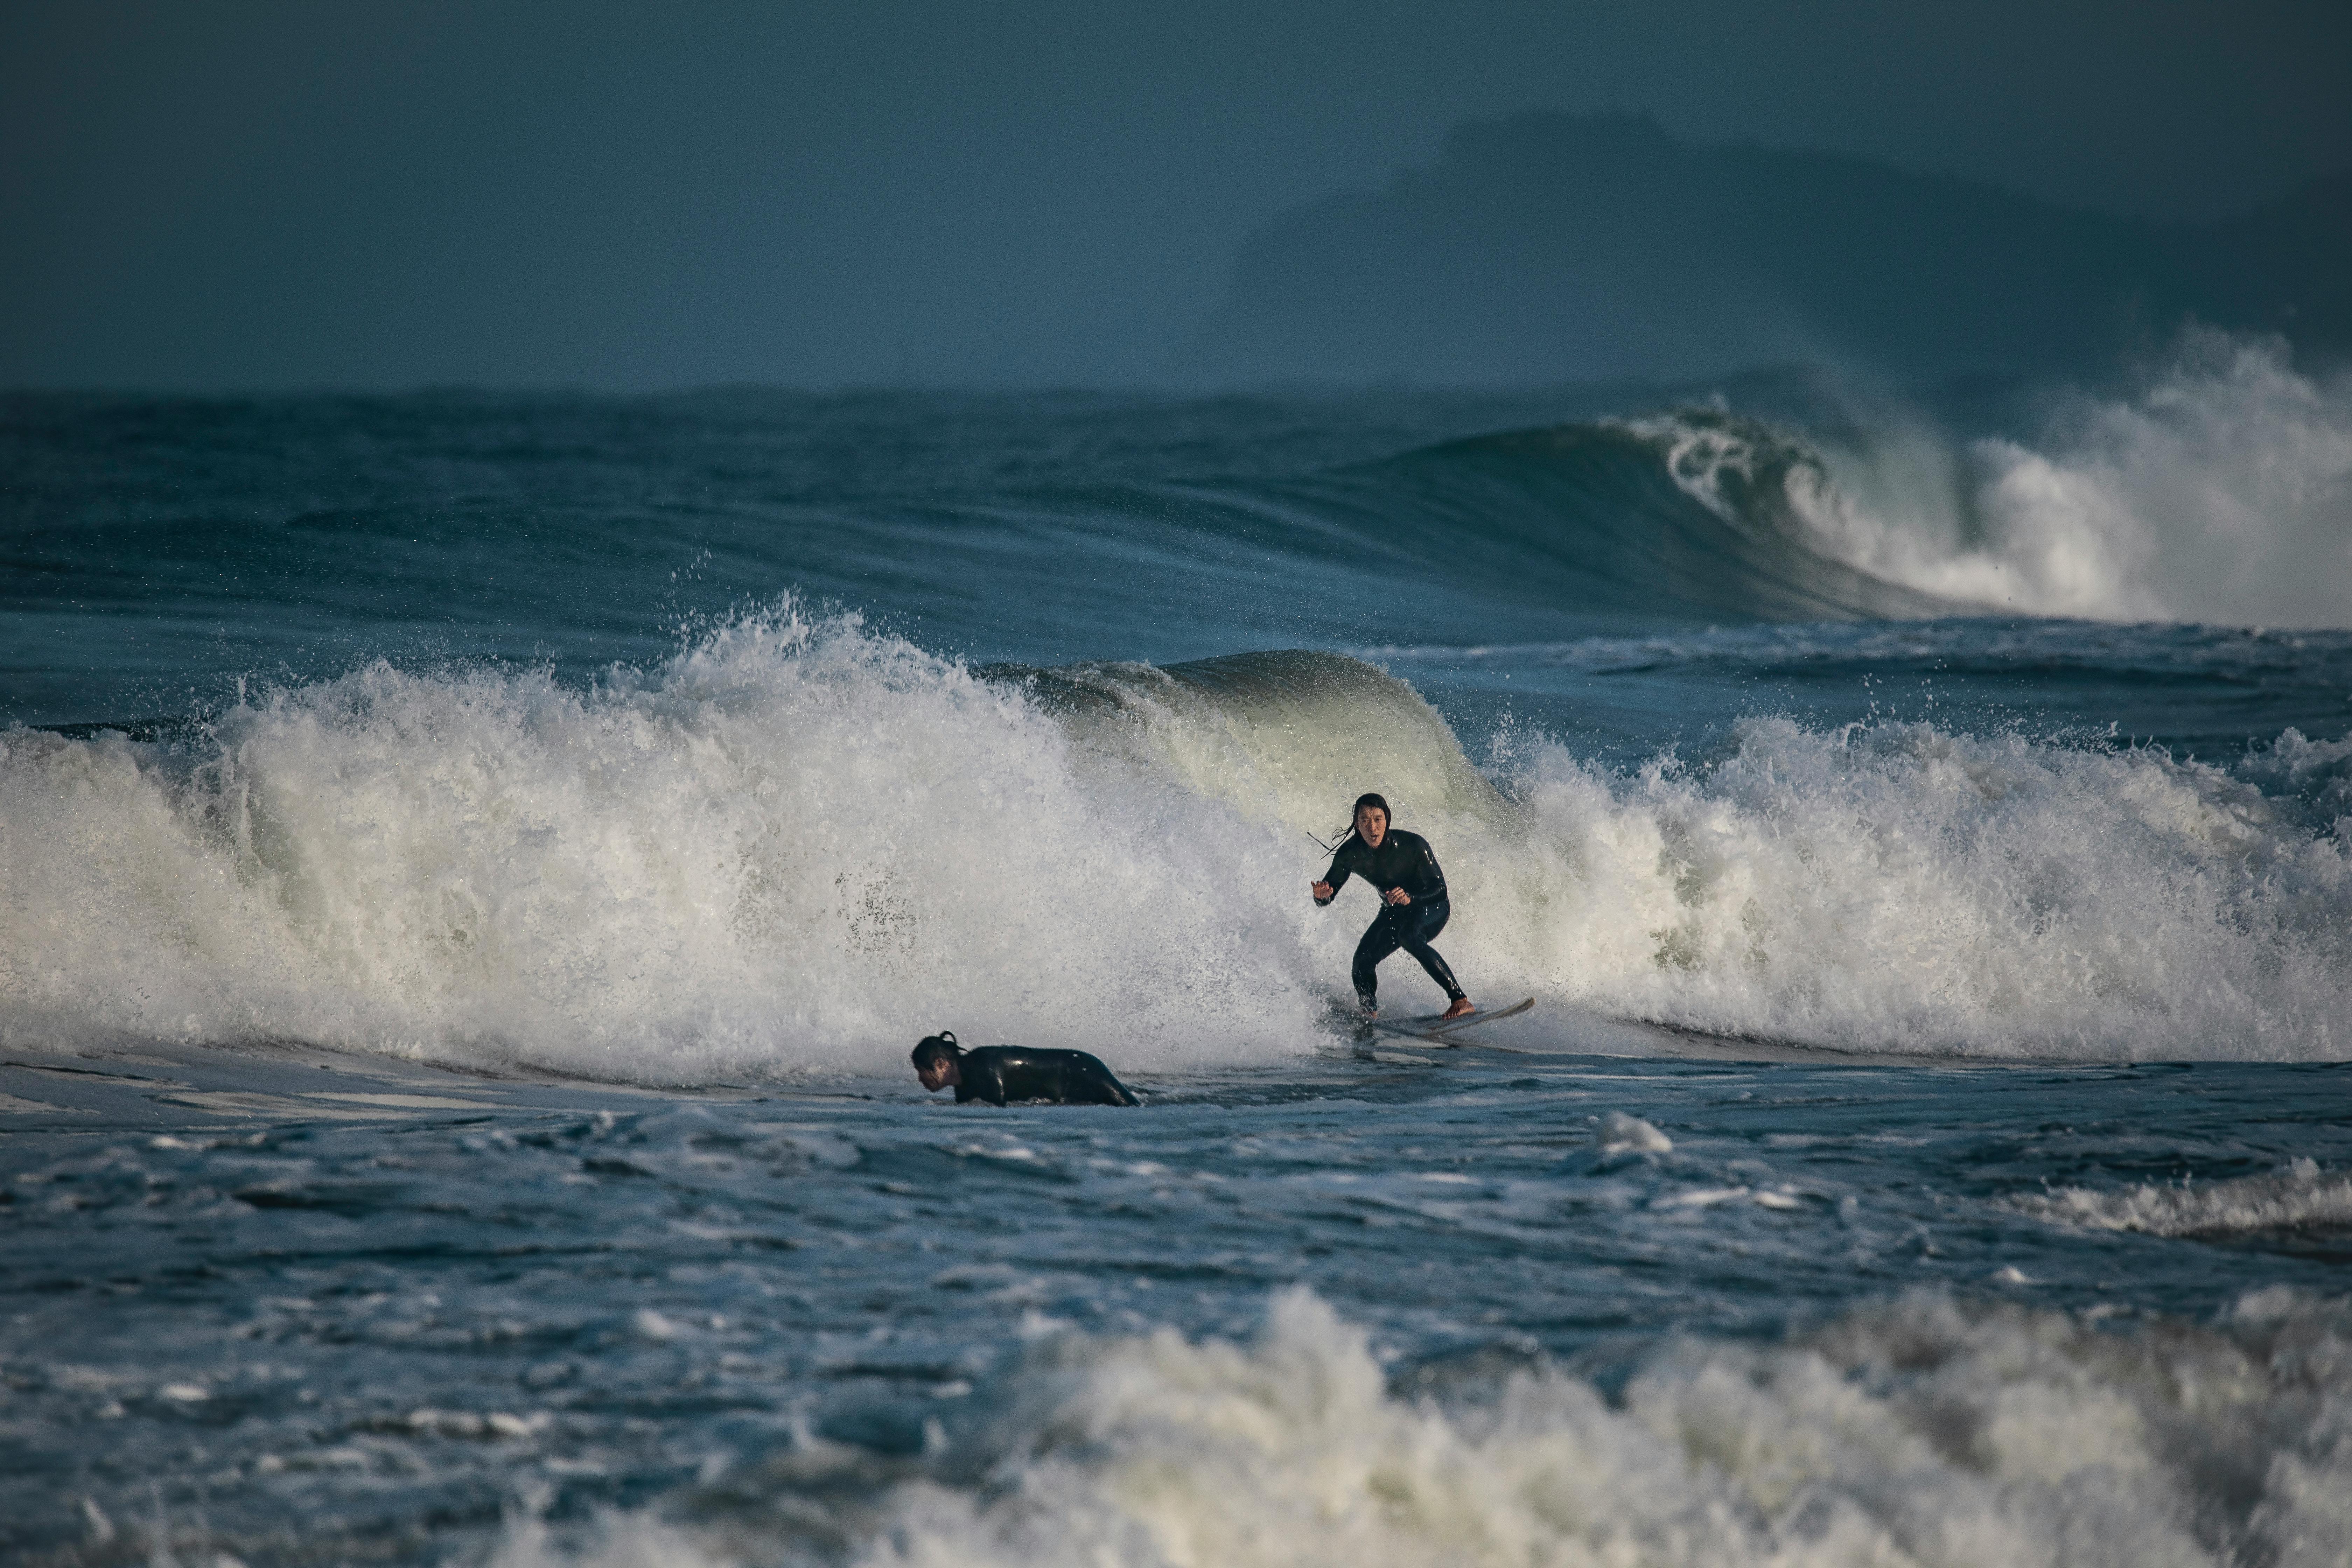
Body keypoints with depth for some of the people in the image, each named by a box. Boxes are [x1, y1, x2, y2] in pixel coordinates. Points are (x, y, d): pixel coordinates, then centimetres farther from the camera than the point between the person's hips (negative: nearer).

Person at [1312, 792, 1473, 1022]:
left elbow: (1440, 889, -24)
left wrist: (1410, 898, -44)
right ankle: (1370, 1018, 14)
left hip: (1432, 908, -4)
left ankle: (1460, 1001, -38)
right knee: (1363, 961, -15)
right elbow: (1326, 897, -8)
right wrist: (1322, 894, -34)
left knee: (1409, 937, -36)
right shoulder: (1350, 854, -19)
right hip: (1394, 913, 4)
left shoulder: (1414, 845, -29)